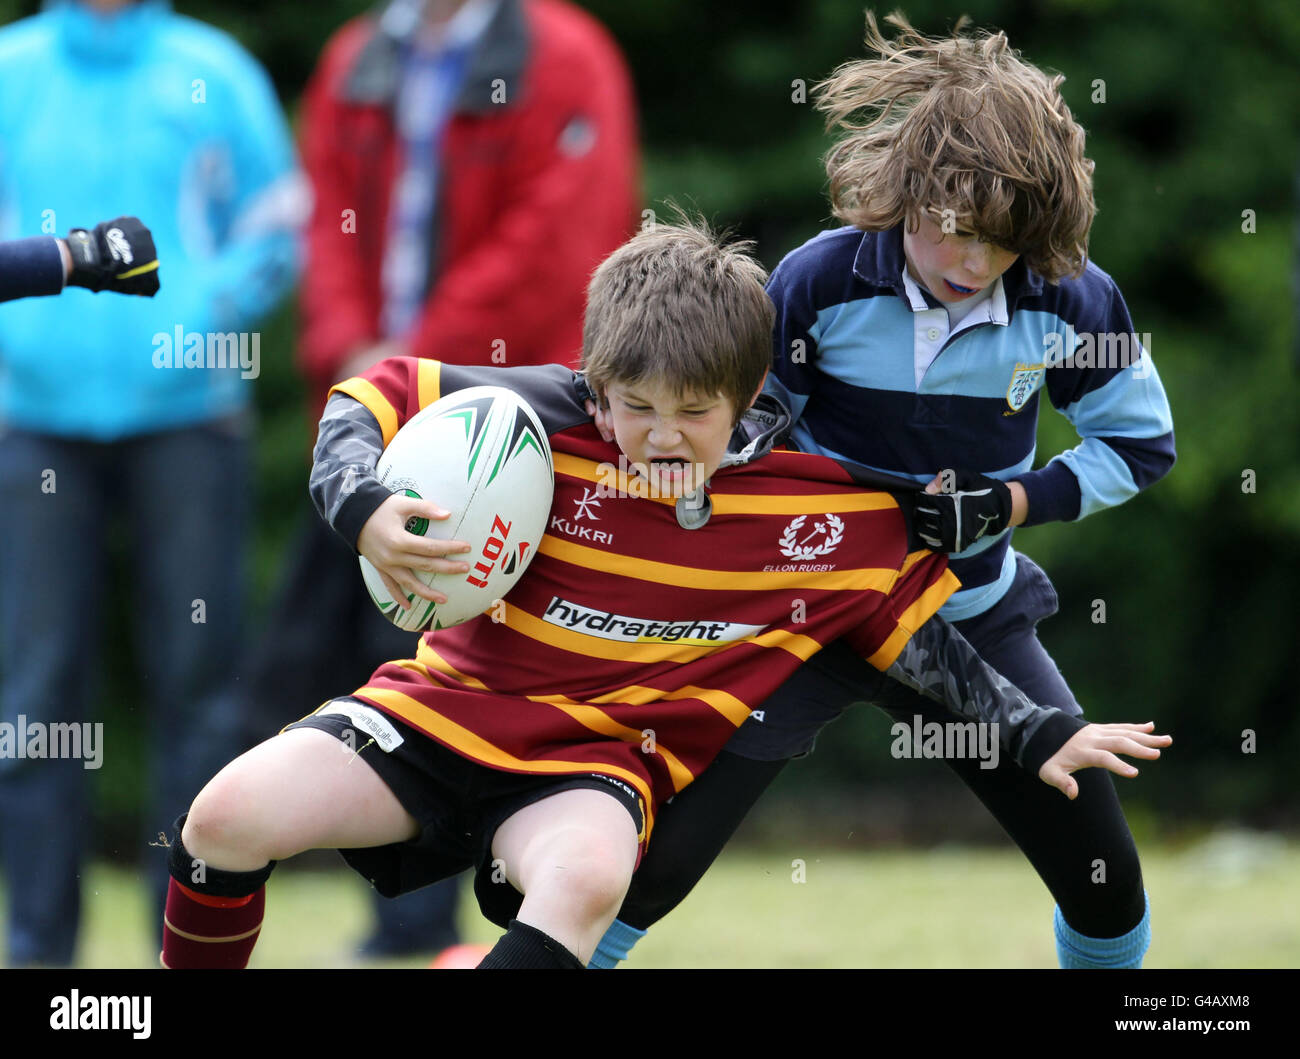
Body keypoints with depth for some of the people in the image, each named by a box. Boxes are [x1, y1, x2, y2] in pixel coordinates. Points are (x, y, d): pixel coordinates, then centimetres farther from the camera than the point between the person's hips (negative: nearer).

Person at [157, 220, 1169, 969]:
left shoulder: (826, 513, -7)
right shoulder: (549, 419, -10)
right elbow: (372, 399, -3)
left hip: (599, 761, -1)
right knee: (231, 816, -21)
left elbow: (929, 628, 4)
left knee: (586, 880, -38)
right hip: (448, 707, 1)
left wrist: (1048, 733, -1)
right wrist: (364, 509, -21)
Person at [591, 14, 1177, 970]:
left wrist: (1009, 503, -14)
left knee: (1108, 890, 2)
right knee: (650, 869, -12)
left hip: (974, 618, 2)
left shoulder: (1066, 299, -14)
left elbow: (1141, 444, 0)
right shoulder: (821, 282, -19)